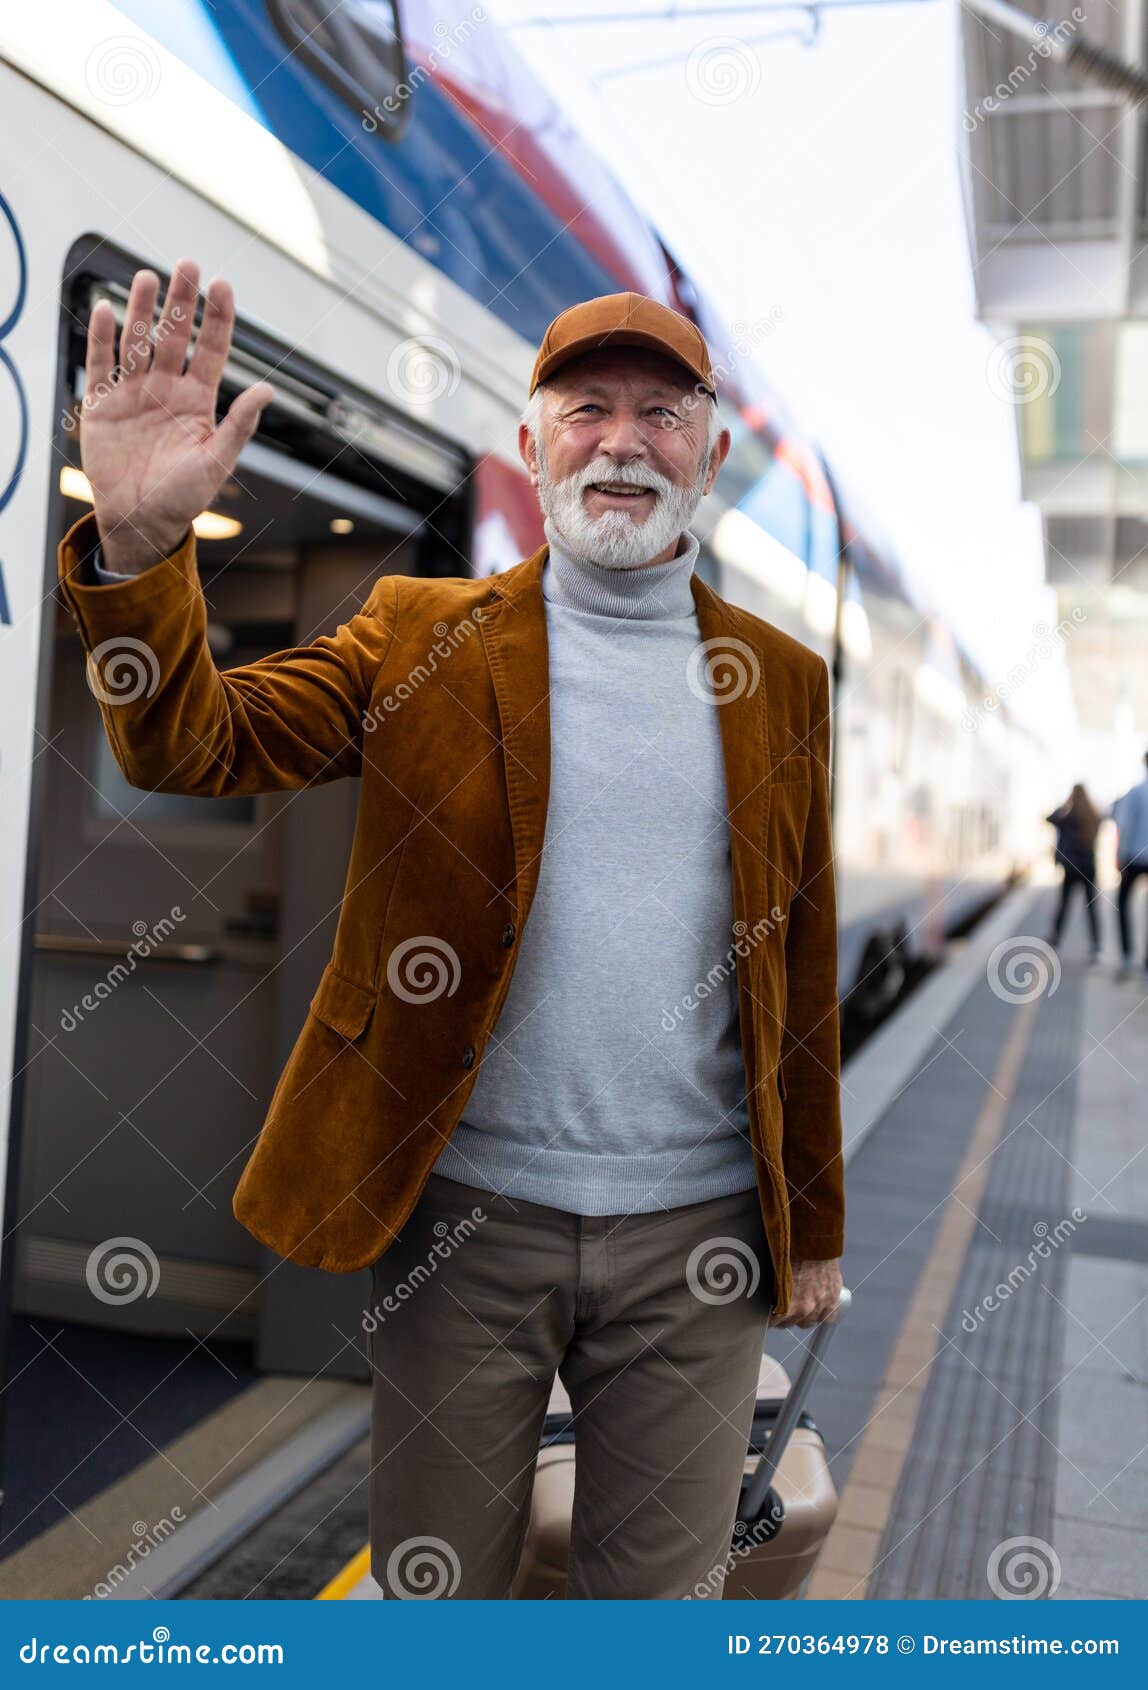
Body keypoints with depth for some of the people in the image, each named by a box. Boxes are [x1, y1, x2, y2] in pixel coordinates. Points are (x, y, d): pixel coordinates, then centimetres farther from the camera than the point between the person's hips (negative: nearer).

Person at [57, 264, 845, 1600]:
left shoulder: (781, 678, 4)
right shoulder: (421, 637, 0)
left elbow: (802, 973, 6)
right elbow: (192, 745, -9)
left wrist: (814, 1226, 9)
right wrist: (137, 541, -27)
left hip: (696, 1233, 2)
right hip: (465, 1211, -1)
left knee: (659, 1587, 18)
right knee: (434, 1585, 18)